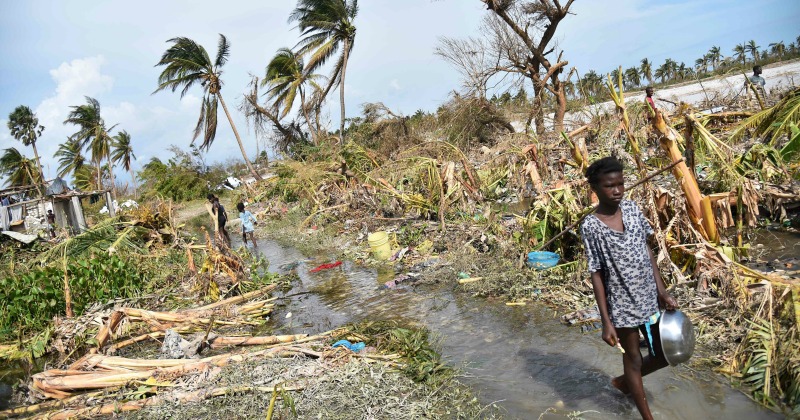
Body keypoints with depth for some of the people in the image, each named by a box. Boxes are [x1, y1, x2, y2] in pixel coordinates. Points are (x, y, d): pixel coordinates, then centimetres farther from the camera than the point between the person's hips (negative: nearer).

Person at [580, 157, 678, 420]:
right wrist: (606, 321, -13)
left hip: (649, 298, 5)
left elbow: (647, 250, 7)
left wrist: (662, 291, 5)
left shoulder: (632, 209, -2)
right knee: (633, 360, 13)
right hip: (622, 305, -5)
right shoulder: (591, 227, -17)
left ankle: (623, 381, 43)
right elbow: (596, 275, -13)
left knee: (664, 354, 18)